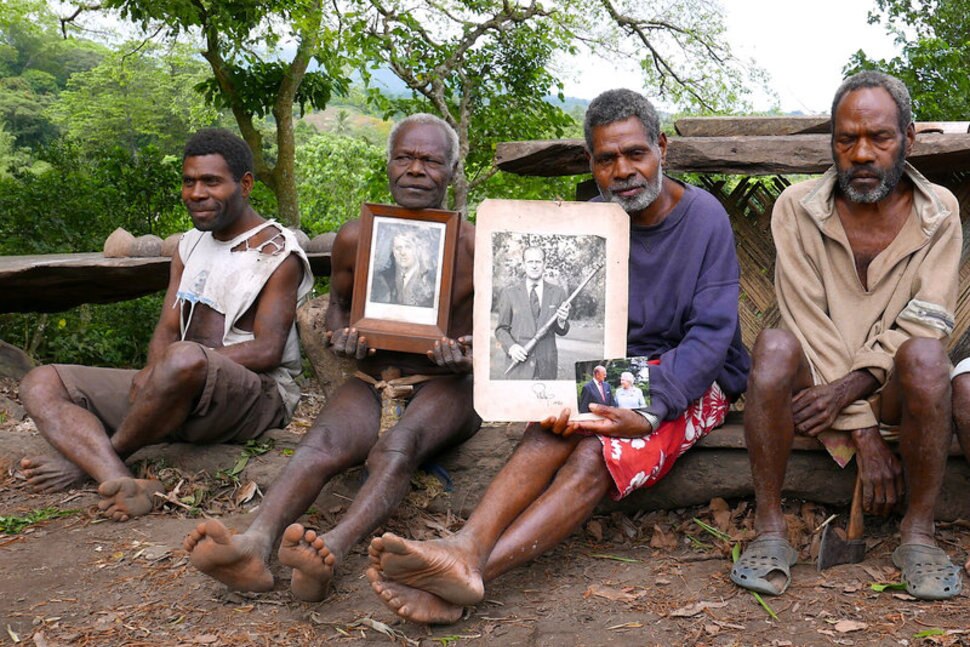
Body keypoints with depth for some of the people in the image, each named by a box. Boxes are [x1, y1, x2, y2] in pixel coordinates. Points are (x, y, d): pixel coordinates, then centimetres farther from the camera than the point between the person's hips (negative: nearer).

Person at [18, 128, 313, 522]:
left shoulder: (278, 253, -5)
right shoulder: (190, 245, 18)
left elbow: (267, 350, -14)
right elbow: (168, 328, 12)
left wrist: (162, 370, -19)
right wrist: (155, 373, -13)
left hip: (257, 393, -7)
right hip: (183, 392, 8)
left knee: (184, 360, -41)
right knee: (41, 384, -6)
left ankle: (85, 461, -14)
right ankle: (124, 483, -34)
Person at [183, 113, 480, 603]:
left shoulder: (473, 247, 0)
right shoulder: (355, 239, 6)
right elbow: (339, 301, 23)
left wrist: (469, 357, -13)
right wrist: (340, 337, -1)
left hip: (444, 388, -2)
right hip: (371, 384, 2)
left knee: (399, 443, -37)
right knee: (322, 442, -32)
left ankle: (332, 551, -61)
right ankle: (254, 544, -57)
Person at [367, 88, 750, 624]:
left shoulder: (705, 218, -10)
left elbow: (711, 333, -16)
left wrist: (650, 412, -29)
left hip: (692, 382, -4)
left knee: (596, 452, -32)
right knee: (556, 427, -30)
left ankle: (478, 569, -48)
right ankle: (467, 548, -49)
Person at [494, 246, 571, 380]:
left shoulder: (557, 292, 9)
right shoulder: (509, 292, 5)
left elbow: (562, 331, 11)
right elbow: (501, 329, 8)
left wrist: (561, 321, -12)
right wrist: (511, 346, -12)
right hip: (519, 366, -1)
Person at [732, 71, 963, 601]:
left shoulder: (938, 211, 0)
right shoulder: (797, 208, -6)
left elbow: (926, 322, -10)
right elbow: (810, 325, -13)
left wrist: (851, 388, -26)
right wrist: (863, 432, -19)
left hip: (889, 384, 1)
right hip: (815, 376, 0)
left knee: (924, 354, -32)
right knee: (775, 344, -32)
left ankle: (918, 534, -18)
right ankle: (769, 530, -24)